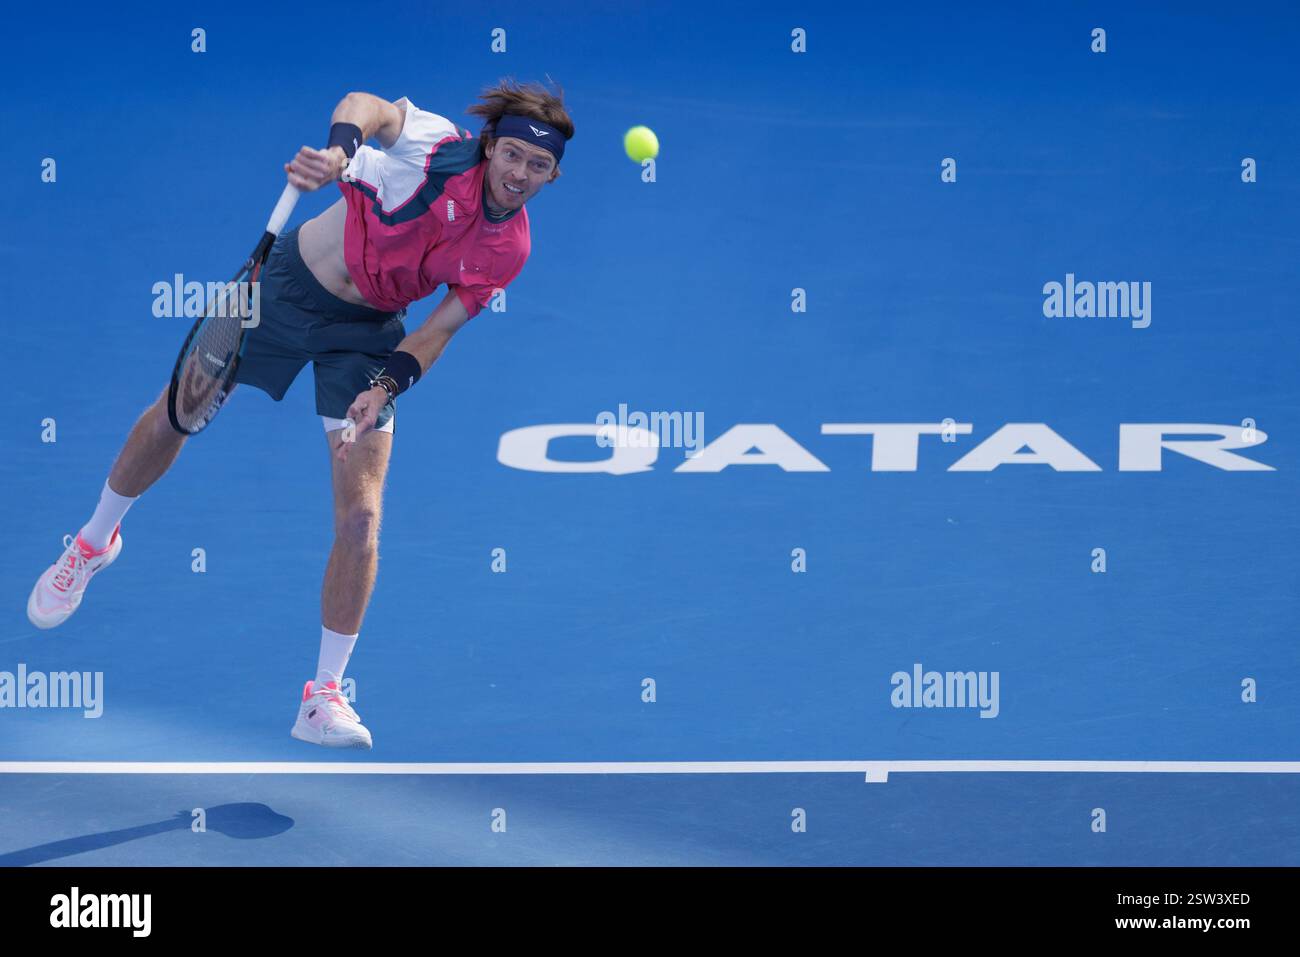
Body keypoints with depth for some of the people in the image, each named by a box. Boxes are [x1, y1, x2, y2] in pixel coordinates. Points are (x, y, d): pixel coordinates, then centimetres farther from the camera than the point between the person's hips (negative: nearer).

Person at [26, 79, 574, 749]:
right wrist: (339, 148, -56)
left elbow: (438, 329, -7)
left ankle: (324, 697, 3)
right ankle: (95, 541, 43)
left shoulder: (509, 249, -11)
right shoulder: (440, 144, -20)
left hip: (367, 334, 2)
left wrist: (385, 385, -22)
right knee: (172, 418, 11)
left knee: (360, 523, -10)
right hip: (288, 281, -1)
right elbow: (368, 107, -35)